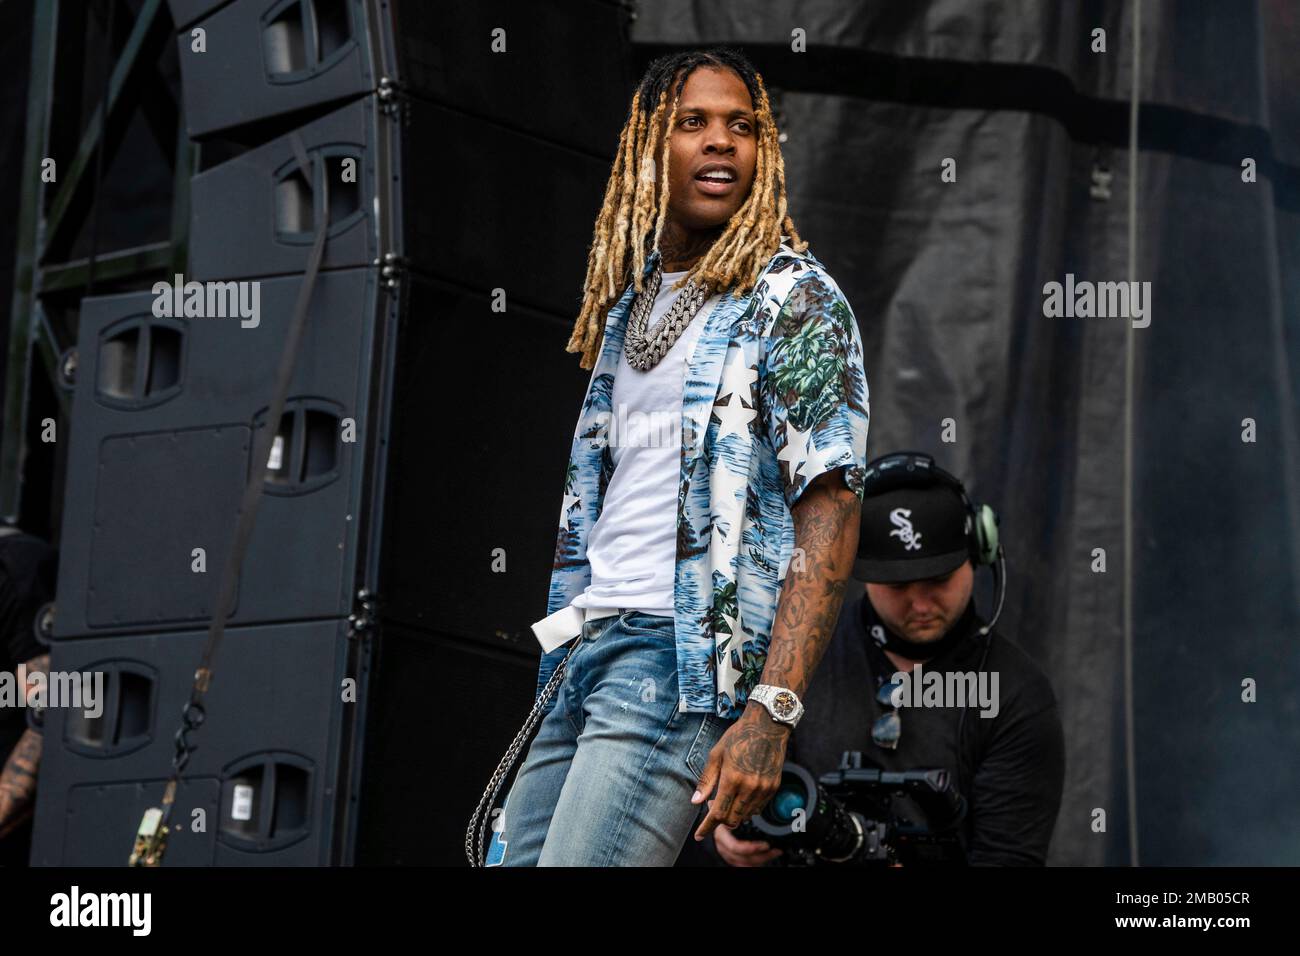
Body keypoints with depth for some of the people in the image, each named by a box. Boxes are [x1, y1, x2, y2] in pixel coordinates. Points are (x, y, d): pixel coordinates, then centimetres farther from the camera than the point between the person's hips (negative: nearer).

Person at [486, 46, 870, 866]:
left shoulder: (792, 299, -4)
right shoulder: (631, 302, 19)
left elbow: (831, 507, -12)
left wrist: (770, 714, -22)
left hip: (682, 656, -8)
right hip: (587, 648, 8)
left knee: (580, 861, -19)